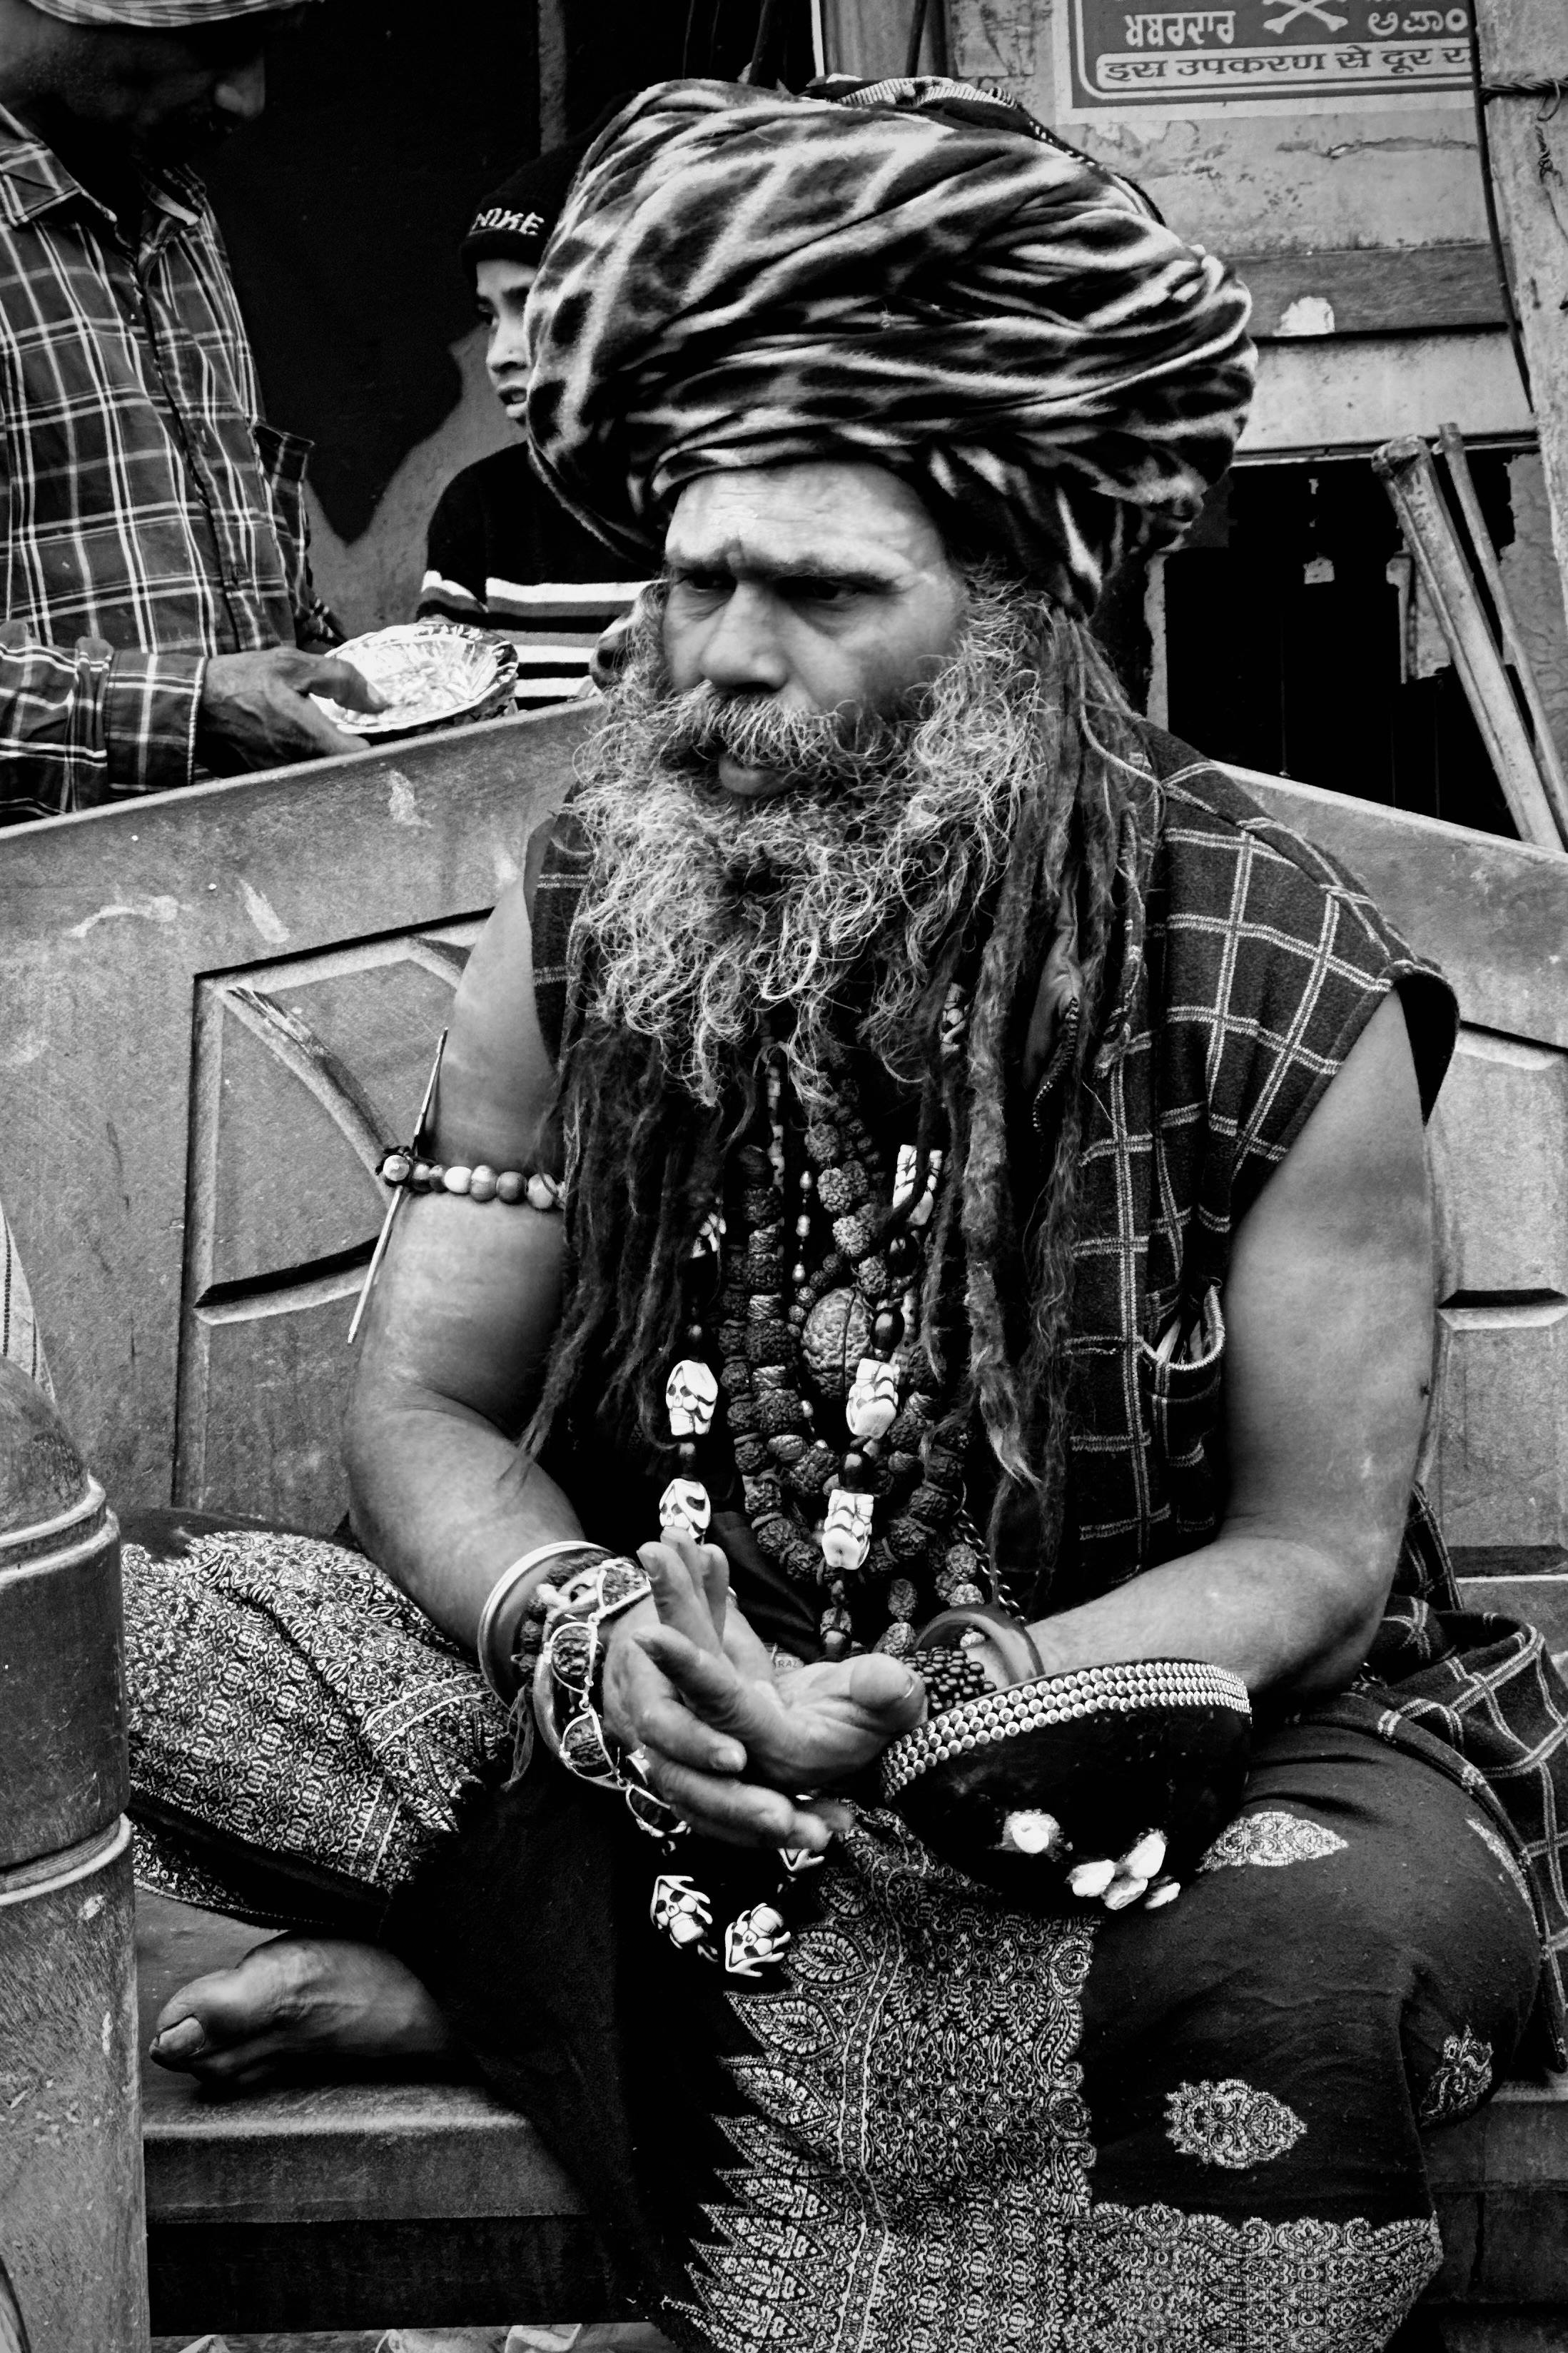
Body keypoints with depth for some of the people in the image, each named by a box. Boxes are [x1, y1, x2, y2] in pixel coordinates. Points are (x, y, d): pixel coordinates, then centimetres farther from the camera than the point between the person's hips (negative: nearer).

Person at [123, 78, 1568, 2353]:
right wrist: (582, 1635, -24)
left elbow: (1316, 1544, -11)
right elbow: (425, 1410, -1)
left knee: (1316, 1960, -37)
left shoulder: (1282, 987, -14)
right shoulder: (576, 929, -4)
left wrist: (943, 1719, -28)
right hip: (669, 1715, 2)